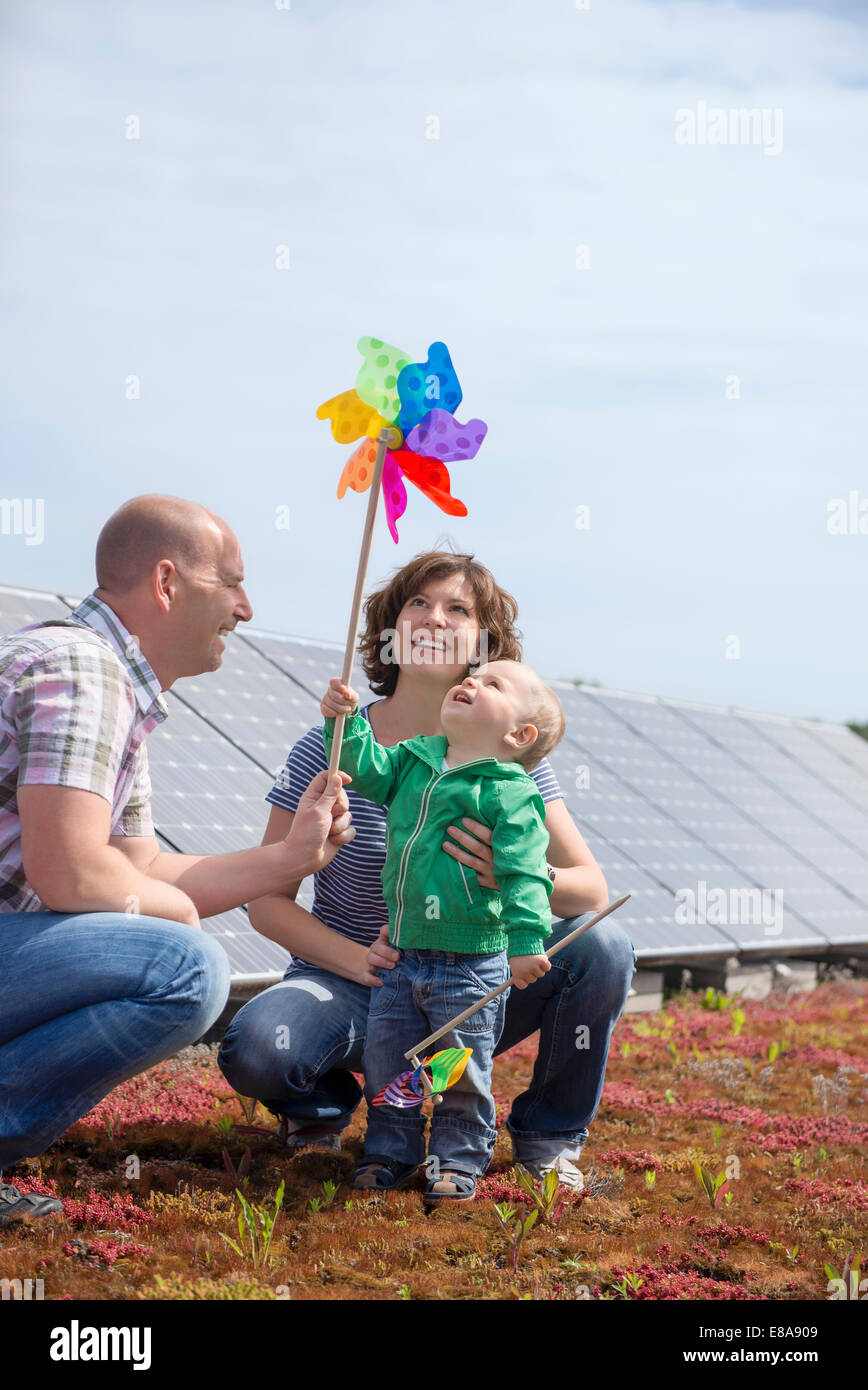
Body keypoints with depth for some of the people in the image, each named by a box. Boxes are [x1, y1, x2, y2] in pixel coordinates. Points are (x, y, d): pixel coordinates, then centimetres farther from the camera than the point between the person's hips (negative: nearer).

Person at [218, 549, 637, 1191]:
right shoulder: (333, 748, -7)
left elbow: (593, 889, -7)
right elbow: (269, 901, -5)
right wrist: (359, 960, -22)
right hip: (354, 984, -2)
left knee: (603, 946, -23)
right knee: (254, 1048, -33)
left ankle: (549, 1133, 3)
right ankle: (324, 1099, 7)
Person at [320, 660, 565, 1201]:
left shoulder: (510, 793, -10)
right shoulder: (414, 760, 9)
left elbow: (524, 873, -15)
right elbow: (369, 769, 9)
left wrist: (526, 942, -22)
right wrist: (346, 723, -7)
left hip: (471, 962, -6)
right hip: (403, 953, 6)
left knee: (462, 1069, 4)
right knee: (386, 1055, 11)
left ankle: (459, 1160, 21)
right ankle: (390, 1152, 26)